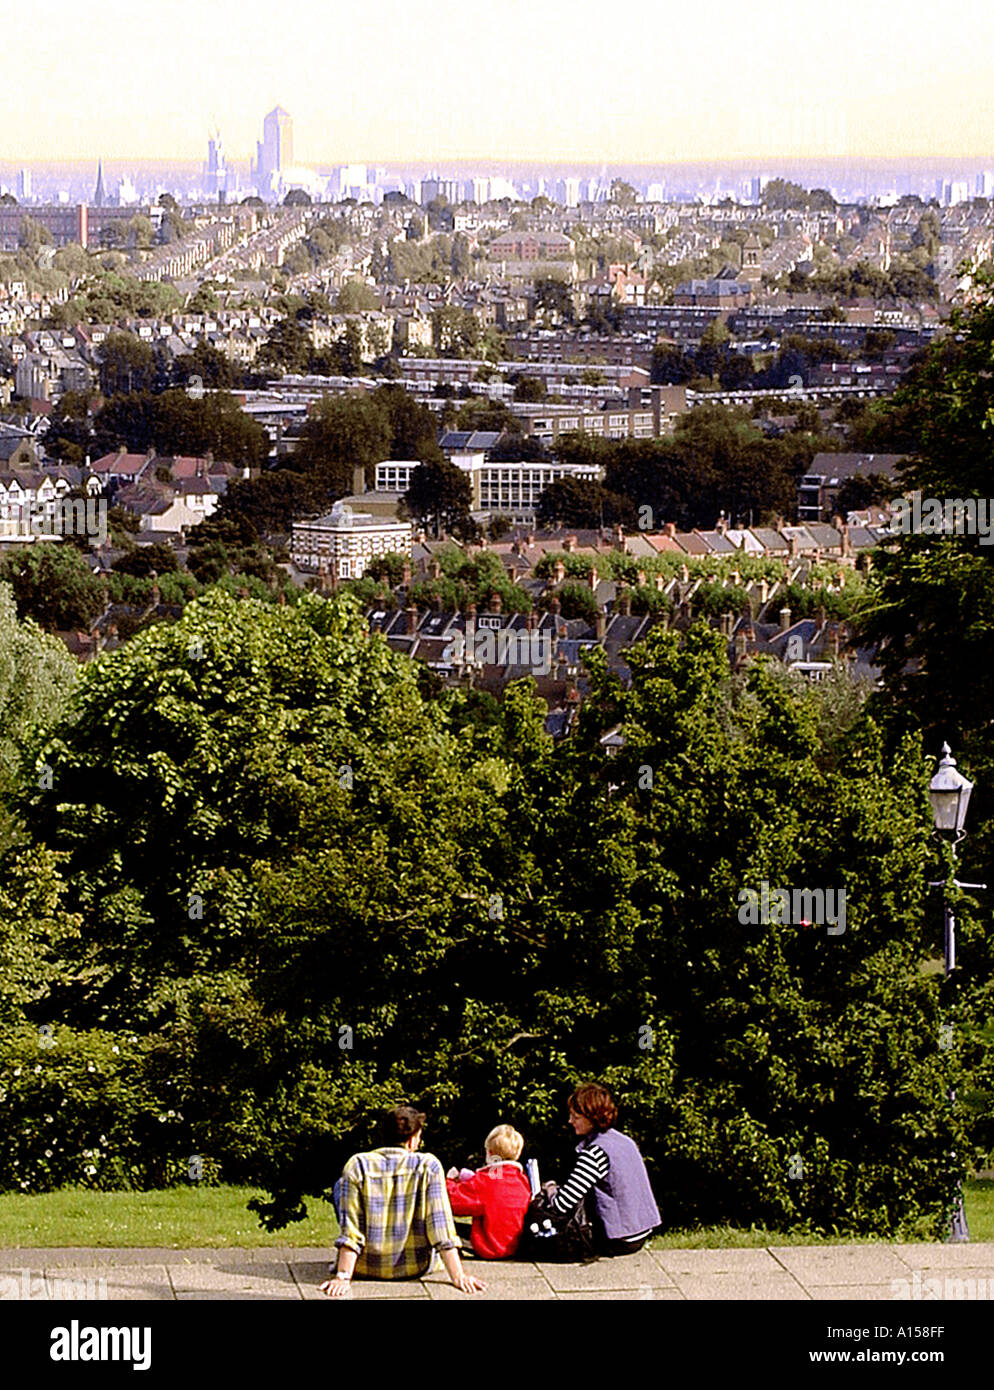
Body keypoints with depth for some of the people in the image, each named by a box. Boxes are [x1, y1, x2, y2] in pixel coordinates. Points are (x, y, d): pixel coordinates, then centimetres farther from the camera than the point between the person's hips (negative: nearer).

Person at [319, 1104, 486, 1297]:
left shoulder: (357, 1165, -12)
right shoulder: (428, 1166, -12)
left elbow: (350, 1228, -16)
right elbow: (441, 1226, -16)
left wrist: (343, 1277, -17)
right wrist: (458, 1276, -15)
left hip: (367, 1267, -1)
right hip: (416, 1267, 1)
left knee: (340, 1187, 21)